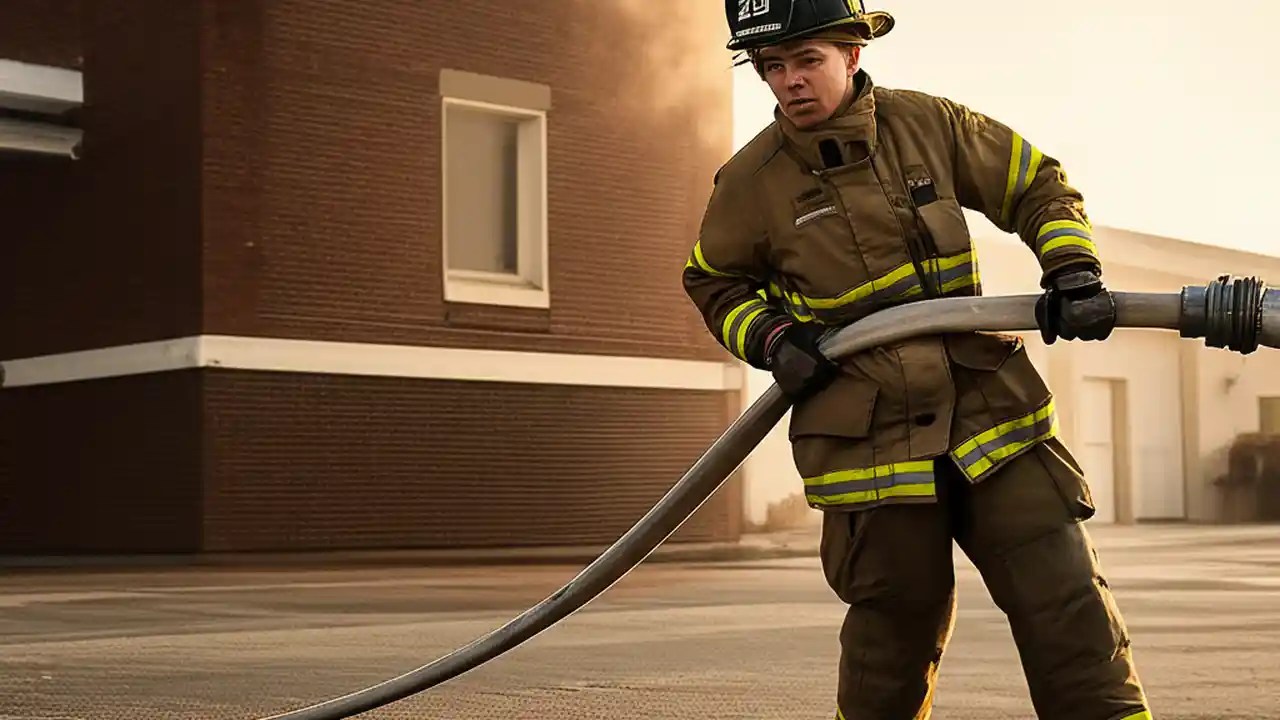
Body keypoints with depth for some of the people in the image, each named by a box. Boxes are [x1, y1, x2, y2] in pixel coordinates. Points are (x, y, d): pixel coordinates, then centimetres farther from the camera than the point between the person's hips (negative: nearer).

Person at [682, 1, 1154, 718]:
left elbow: (1041, 187, 12)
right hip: (868, 438, -1)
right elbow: (714, 282, 15)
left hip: (991, 410, 2)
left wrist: (1074, 270, -5)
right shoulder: (752, 180, -2)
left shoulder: (928, 123, 1)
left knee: (1068, 605, -3)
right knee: (900, 628, 4)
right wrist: (770, 340, -3)